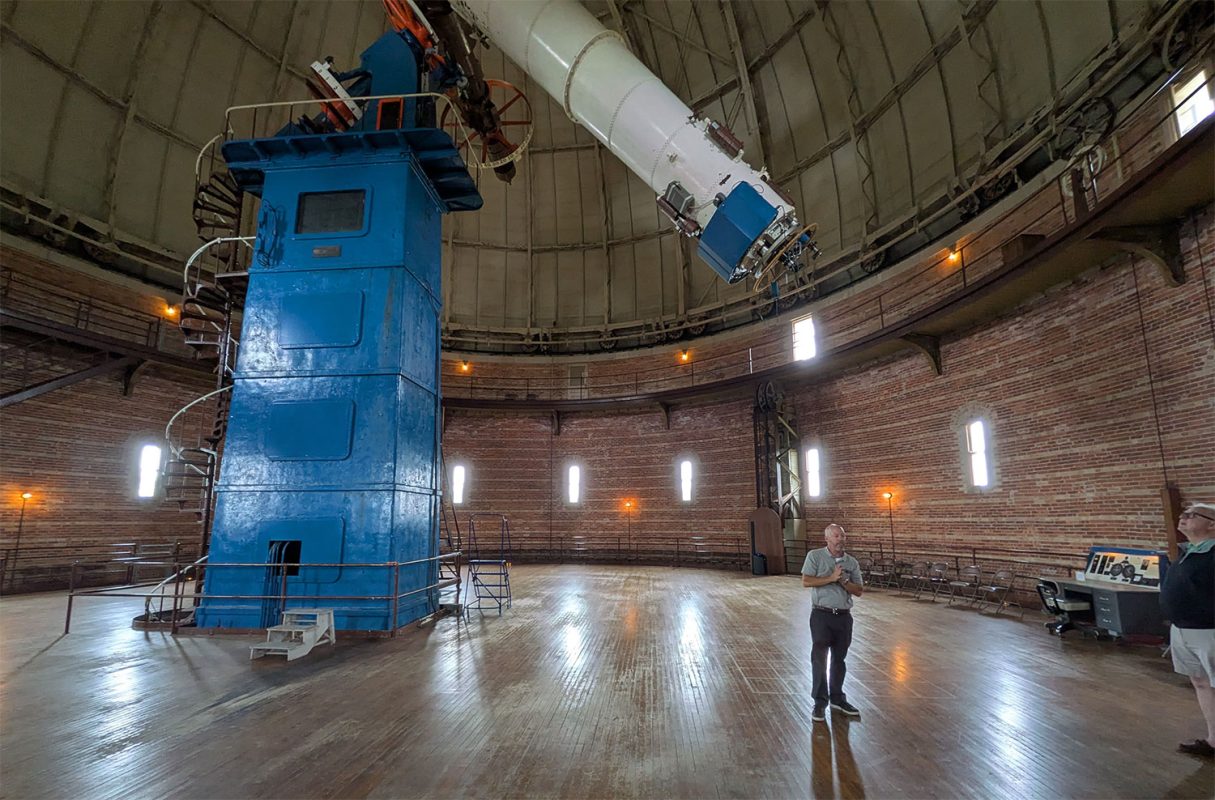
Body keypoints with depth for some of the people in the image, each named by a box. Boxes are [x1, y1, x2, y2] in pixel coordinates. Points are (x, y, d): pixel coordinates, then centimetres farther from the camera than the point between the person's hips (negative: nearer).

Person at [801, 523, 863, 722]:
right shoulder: (815, 556, -5)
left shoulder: (852, 562, 6)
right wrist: (831, 578, -19)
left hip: (844, 616, 4)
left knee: (839, 659, 14)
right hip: (822, 615, -4)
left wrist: (843, 581, -14)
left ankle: (837, 699, 28)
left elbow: (859, 591, 4)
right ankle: (820, 702, 4)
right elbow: (806, 581, -15)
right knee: (819, 657, -6)